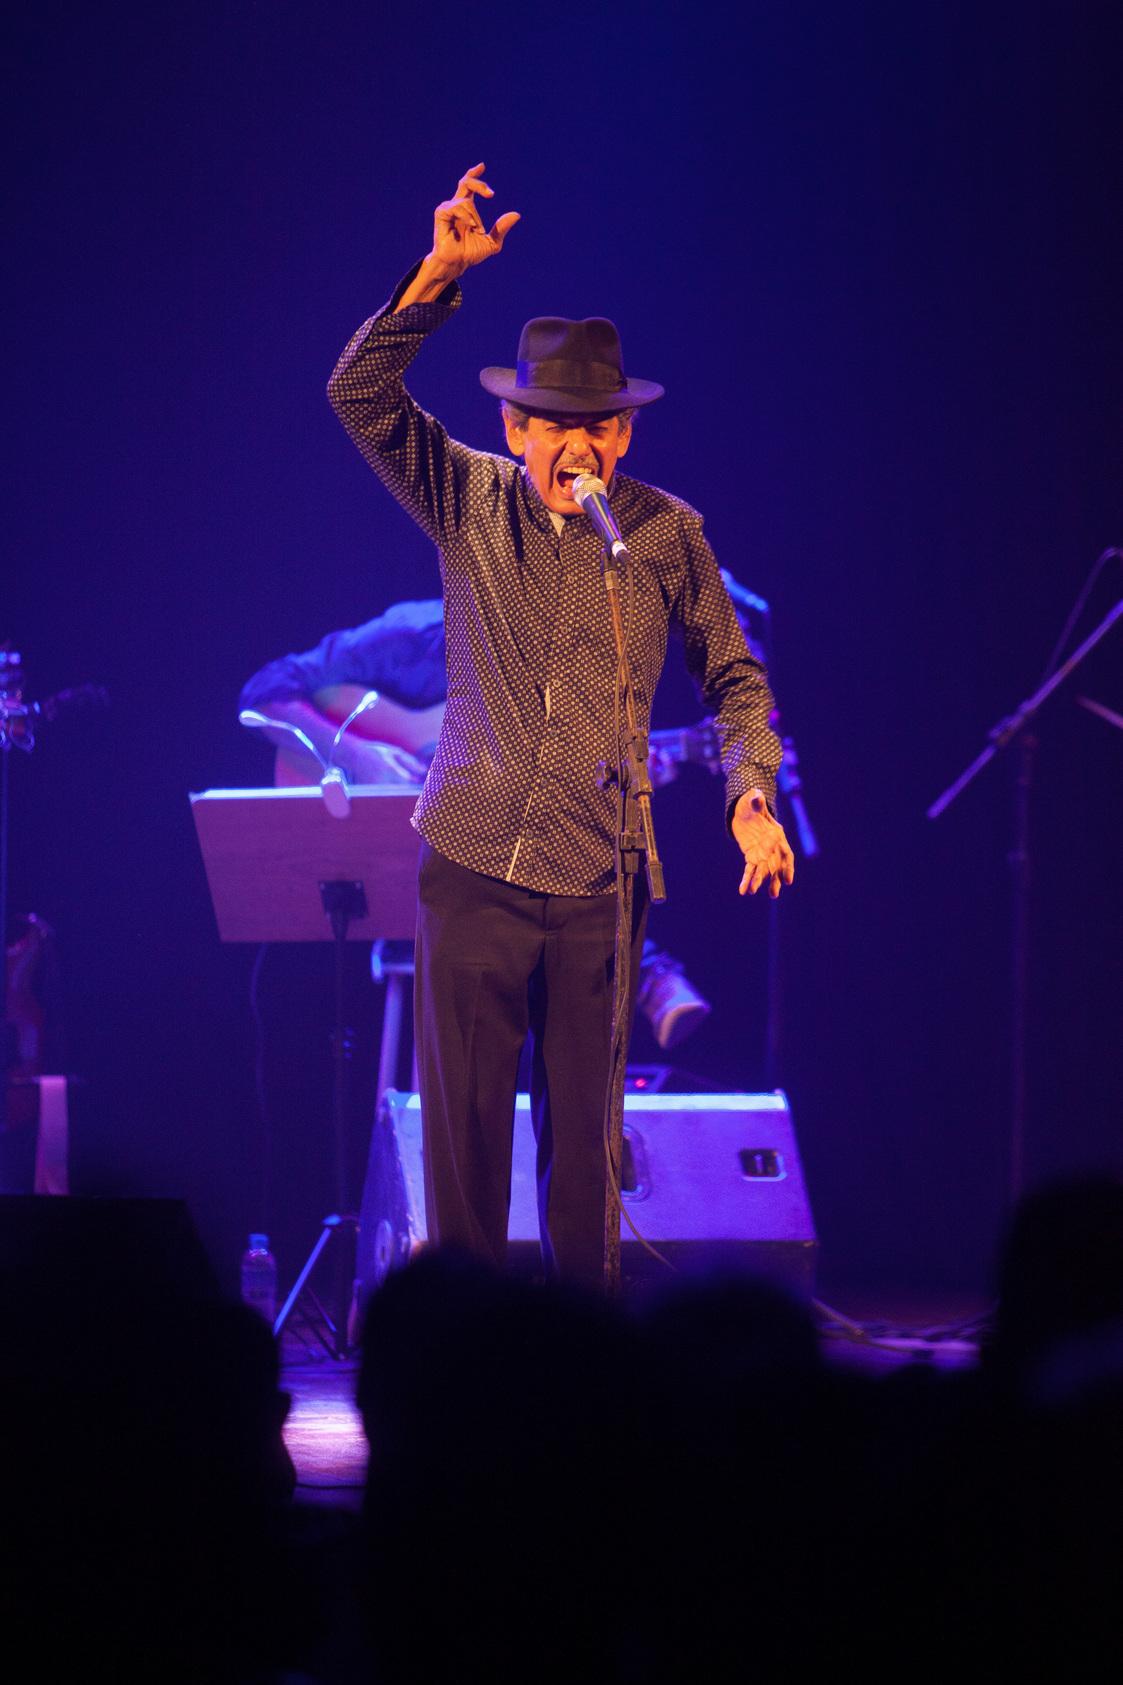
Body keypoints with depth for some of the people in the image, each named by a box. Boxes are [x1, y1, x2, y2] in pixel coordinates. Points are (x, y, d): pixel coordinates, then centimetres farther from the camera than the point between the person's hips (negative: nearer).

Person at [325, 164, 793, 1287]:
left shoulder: (664, 535, 3)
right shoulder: (468, 501, 4)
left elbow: (733, 677, 11)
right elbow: (361, 394, -8)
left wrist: (752, 795, -5)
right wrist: (439, 275, -20)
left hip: (597, 880, 0)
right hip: (472, 864, 0)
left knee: (581, 1136, 3)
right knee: (463, 1129, 0)